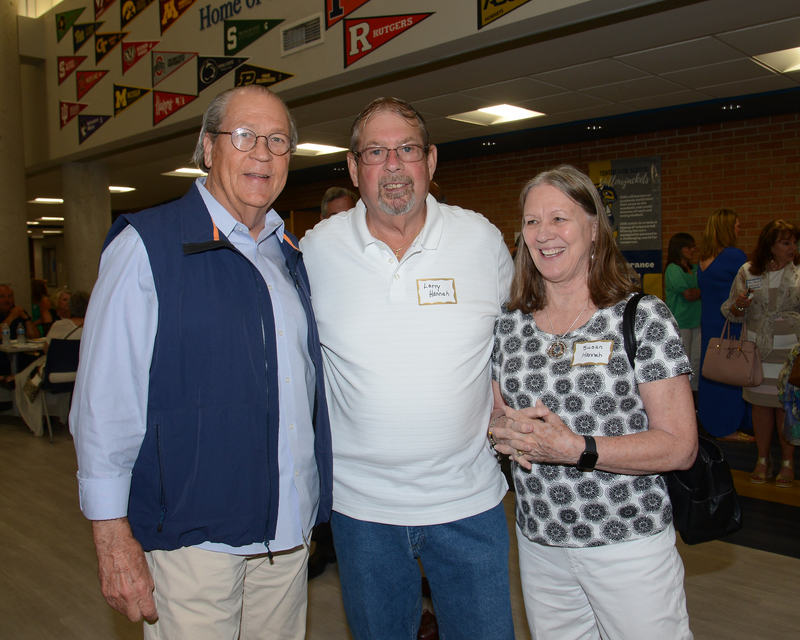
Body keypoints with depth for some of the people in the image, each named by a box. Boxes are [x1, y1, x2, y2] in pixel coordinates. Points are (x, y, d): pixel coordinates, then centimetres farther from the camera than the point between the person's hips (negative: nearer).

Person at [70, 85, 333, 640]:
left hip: (290, 533, 6)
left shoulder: (292, 257, 9)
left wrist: (310, 510, 14)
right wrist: (114, 539, -13)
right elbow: (105, 399, -11)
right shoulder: (147, 246, -9)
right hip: (192, 537, -5)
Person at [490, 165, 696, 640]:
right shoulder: (509, 326, 2)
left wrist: (576, 448, -24)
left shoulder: (644, 317, -11)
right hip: (539, 543, 4)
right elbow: (492, 413, 11)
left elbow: (681, 446, -13)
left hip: (630, 545, -3)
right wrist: (505, 431, -13)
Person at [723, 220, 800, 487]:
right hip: (758, 348, 1)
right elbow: (732, 313, 7)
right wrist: (738, 305, -14)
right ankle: (763, 459, 24)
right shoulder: (748, 272, 1)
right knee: (760, 402, 8)